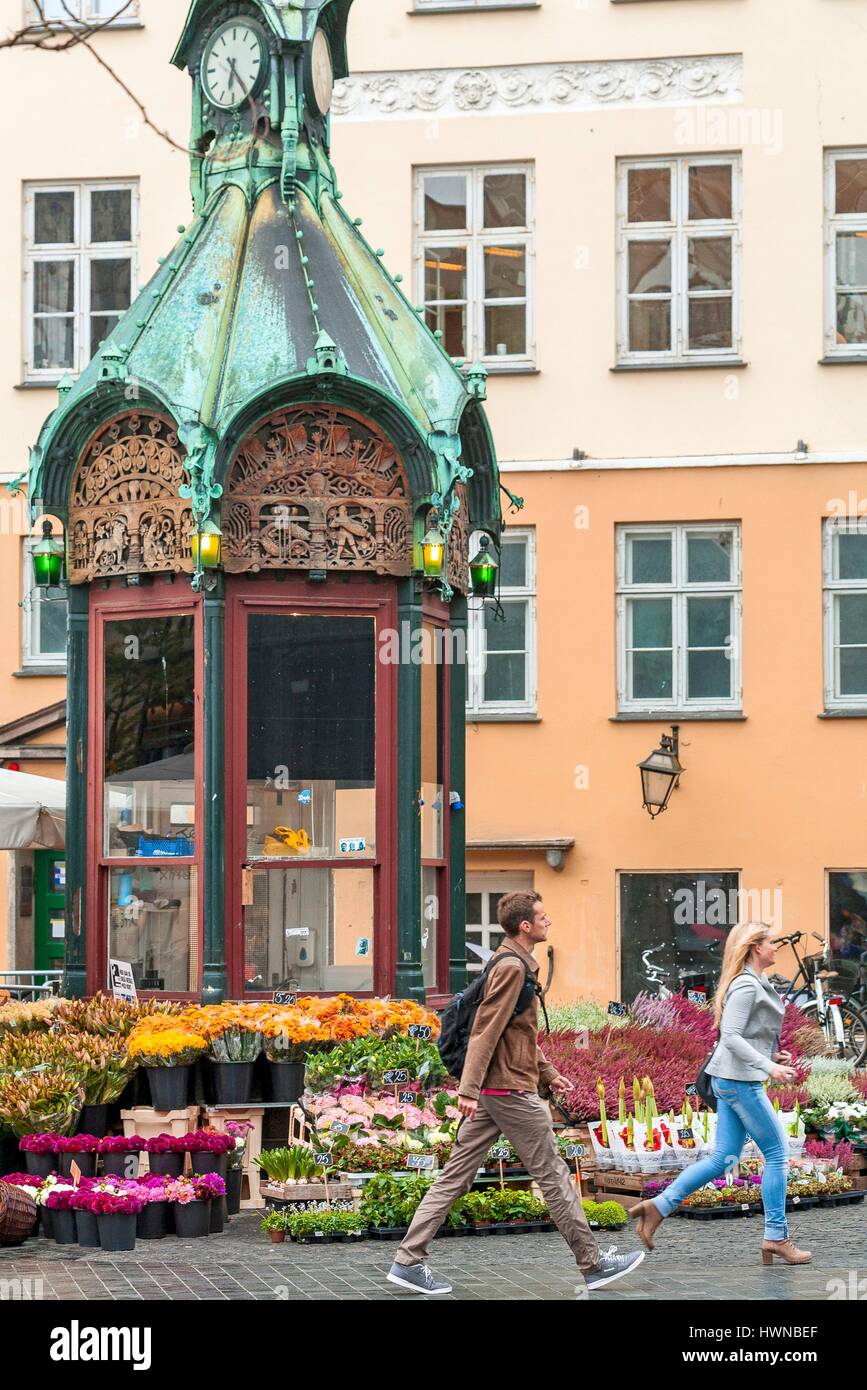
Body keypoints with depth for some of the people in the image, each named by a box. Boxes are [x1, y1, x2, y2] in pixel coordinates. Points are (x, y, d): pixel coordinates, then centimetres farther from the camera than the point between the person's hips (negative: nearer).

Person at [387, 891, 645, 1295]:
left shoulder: (513, 963, 18)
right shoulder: (511, 967, -15)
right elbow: (487, 1029, -20)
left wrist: (548, 1073, 28)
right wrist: (469, 1088, -24)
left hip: (490, 1093, 10)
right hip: (512, 1091, -10)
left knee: (455, 1177, 6)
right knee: (553, 1175, 0)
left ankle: (408, 1261, 4)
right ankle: (593, 1265, 9)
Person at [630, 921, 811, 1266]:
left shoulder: (755, 985, 16)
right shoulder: (746, 986, -15)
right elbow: (730, 1036, -22)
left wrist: (771, 1055, 15)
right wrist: (767, 1066, -26)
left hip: (730, 1080, 10)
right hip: (741, 1079, -10)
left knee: (723, 1159, 9)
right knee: (777, 1152, -1)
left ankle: (658, 1207, 6)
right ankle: (777, 1238, 4)